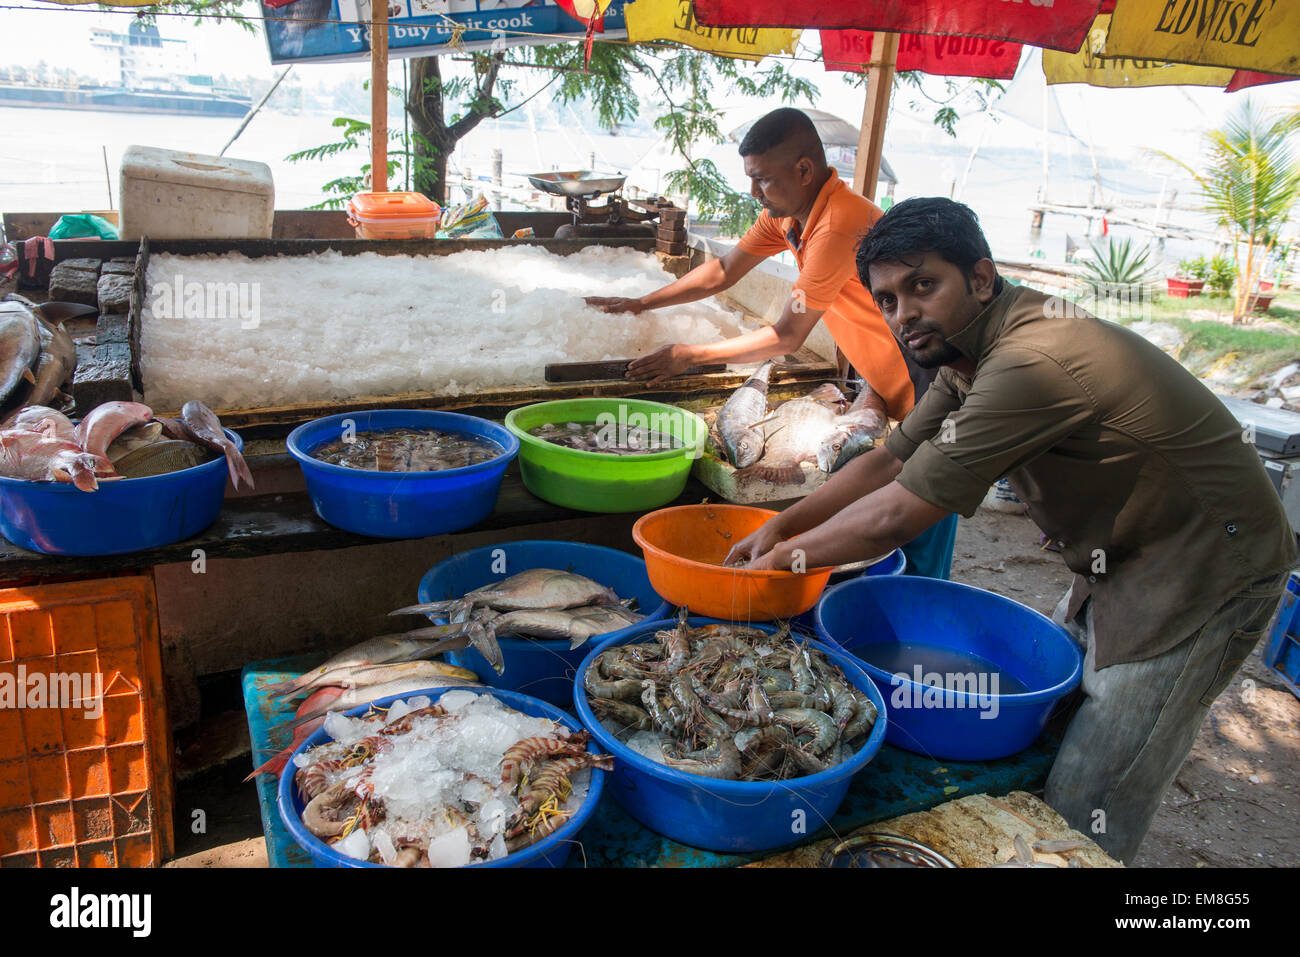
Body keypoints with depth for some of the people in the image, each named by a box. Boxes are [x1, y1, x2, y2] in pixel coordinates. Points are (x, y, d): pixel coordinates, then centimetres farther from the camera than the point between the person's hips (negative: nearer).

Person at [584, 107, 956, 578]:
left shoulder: (837, 227, -27)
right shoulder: (786, 212, 2)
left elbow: (786, 336, -21)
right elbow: (723, 271, 14)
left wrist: (691, 355, -12)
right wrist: (640, 304, 9)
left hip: (930, 387, -9)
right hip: (890, 384, 9)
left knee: (918, 553, -2)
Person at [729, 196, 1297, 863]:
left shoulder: (1033, 364, -30)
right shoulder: (972, 351, 2)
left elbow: (896, 515, -27)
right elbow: (890, 460, 8)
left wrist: (781, 558, -13)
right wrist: (781, 525, -1)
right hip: (1123, 560, 10)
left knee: (1081, 818, -5)